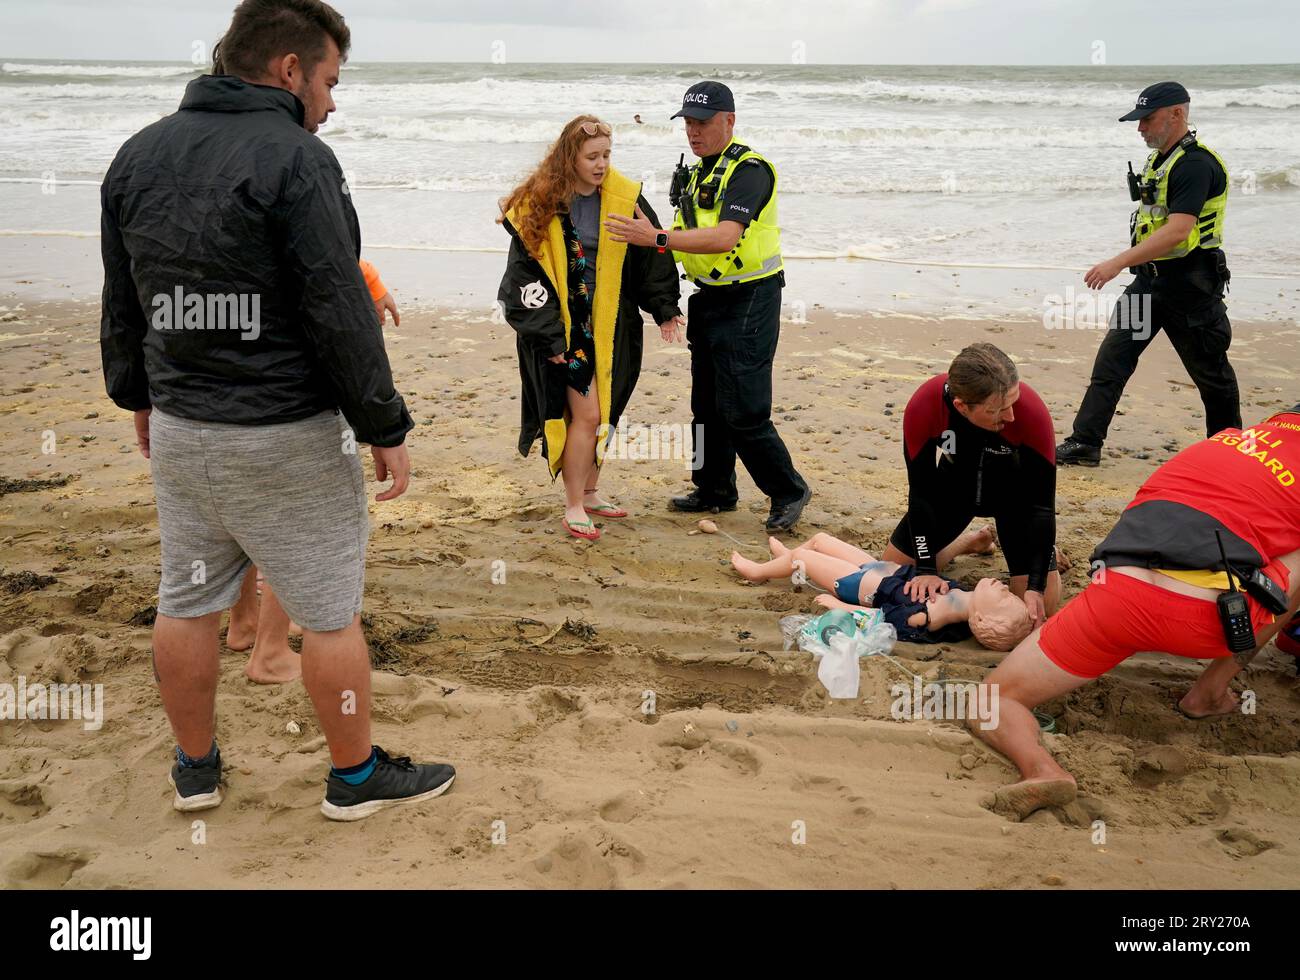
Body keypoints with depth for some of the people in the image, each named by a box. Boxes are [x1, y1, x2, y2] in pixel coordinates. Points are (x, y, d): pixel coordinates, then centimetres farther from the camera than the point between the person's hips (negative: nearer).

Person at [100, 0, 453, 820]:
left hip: (177, 428, 7)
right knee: (331, 611, 6)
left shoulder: (138, 154, 8)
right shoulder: (294, 158, -15)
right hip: (287, 438, -7)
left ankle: (196, 766, 32)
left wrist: (139, 395, 27)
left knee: (187, 601, 17)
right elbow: (340, 312, -18)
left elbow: (122, 300, 15)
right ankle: (358, 776, 20)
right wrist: (386, 427, -11)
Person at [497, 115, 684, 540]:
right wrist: (548, 337, -13)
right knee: (586, 413, -8)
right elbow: (526, 277, -10)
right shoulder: (540, 207, -11)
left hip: (610, 326, 4)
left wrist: (665, 309, 0)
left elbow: (652, 258, 7)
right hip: (562, 329, -4)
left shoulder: (624, 199, -1)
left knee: (603, 413, 11)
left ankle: (589, 493, 29)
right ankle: (573, 507, 6)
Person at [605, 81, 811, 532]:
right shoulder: (700, 172, 14)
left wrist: (658, 238, -33)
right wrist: (651, 239, 7)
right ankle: (715, 490, 29)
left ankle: (789, 492, 7)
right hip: (710, 300, 9)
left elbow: (724, 238, -29)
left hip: (749, 301, -9)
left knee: (743, 411, -10)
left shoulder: (749, 170, -16)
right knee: (707, 404, 15)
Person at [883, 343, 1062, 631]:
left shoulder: (1031, 411, -38)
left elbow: (1041, 504, -26)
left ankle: (1044, 548, 21)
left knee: (1041, 605, -13)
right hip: (955, 482, 2)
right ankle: (972, 542, 28)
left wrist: (1036, 587, -29)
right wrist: (927, 570, -22)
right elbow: (920, 494, -20)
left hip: (1016, 487, -2)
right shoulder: (922, 407, -34)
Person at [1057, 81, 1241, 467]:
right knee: (1112, 358, 0)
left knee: (1211, 372, 8)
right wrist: (1126, 264, 21)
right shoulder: (1159, 160, 11)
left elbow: (1177, 231, -29)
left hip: (1189, 286, -9)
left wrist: (1118, 262, -33)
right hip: (1150, 281, 9)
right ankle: (1085, 442, 1)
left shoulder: (1196, 164, -19)